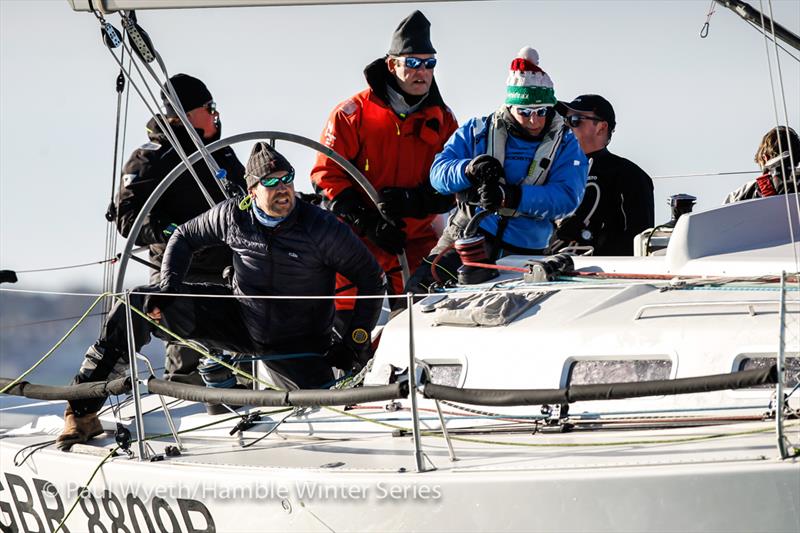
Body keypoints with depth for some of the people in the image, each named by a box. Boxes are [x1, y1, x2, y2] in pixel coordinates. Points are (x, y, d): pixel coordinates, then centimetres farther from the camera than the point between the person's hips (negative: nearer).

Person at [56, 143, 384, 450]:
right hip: (238, 319, 3)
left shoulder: (321, 227, -19)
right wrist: (168, 286, -7)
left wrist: (356, 342, -14)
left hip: (298, 346, -2)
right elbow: (184, 237, 9)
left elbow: (371, 279, -9)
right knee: (137, 307, -11)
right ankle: (83, 413, -6)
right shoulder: (233, 215, -10)